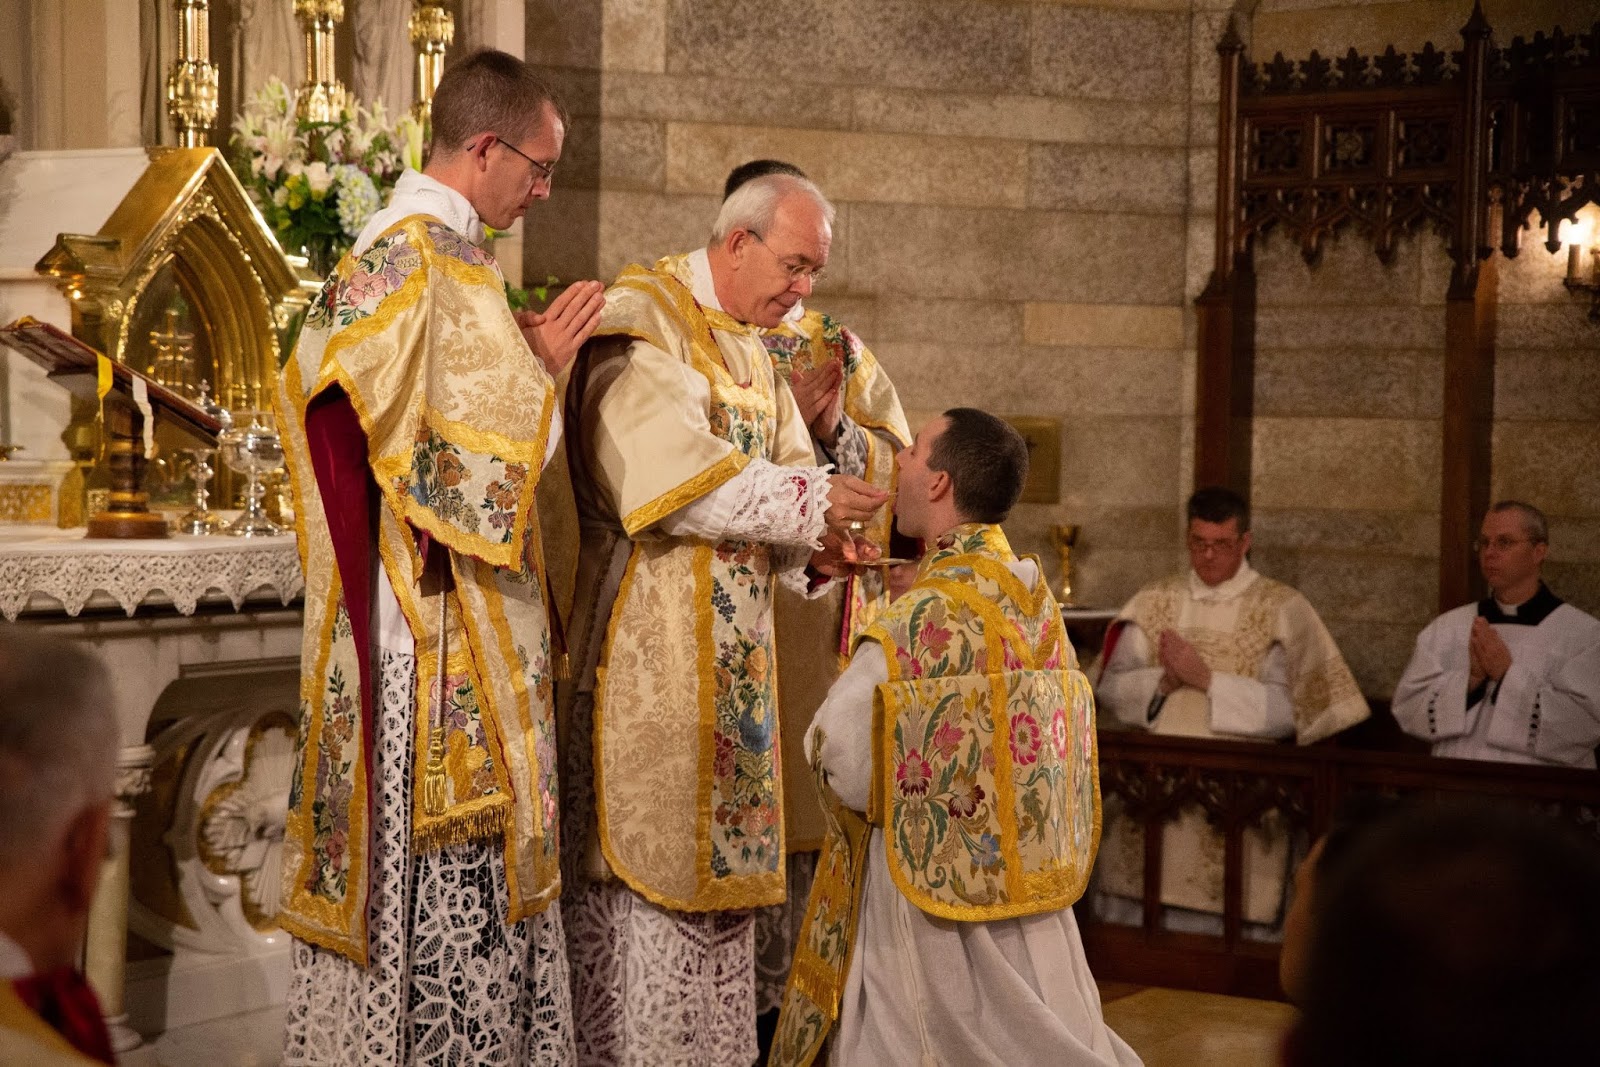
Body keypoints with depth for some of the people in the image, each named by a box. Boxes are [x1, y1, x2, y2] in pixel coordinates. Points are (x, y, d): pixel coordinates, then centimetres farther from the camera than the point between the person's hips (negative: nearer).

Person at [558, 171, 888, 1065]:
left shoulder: (752, 348, 18)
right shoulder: (641, 321, -10)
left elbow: (784, 471, 11)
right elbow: (667, 471, -22)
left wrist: (814, 548, -10)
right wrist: (808, 500, -22)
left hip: (729, 648, 9)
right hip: (647, 640, -8)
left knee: (718, 854, 9)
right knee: (646, 856, -7)